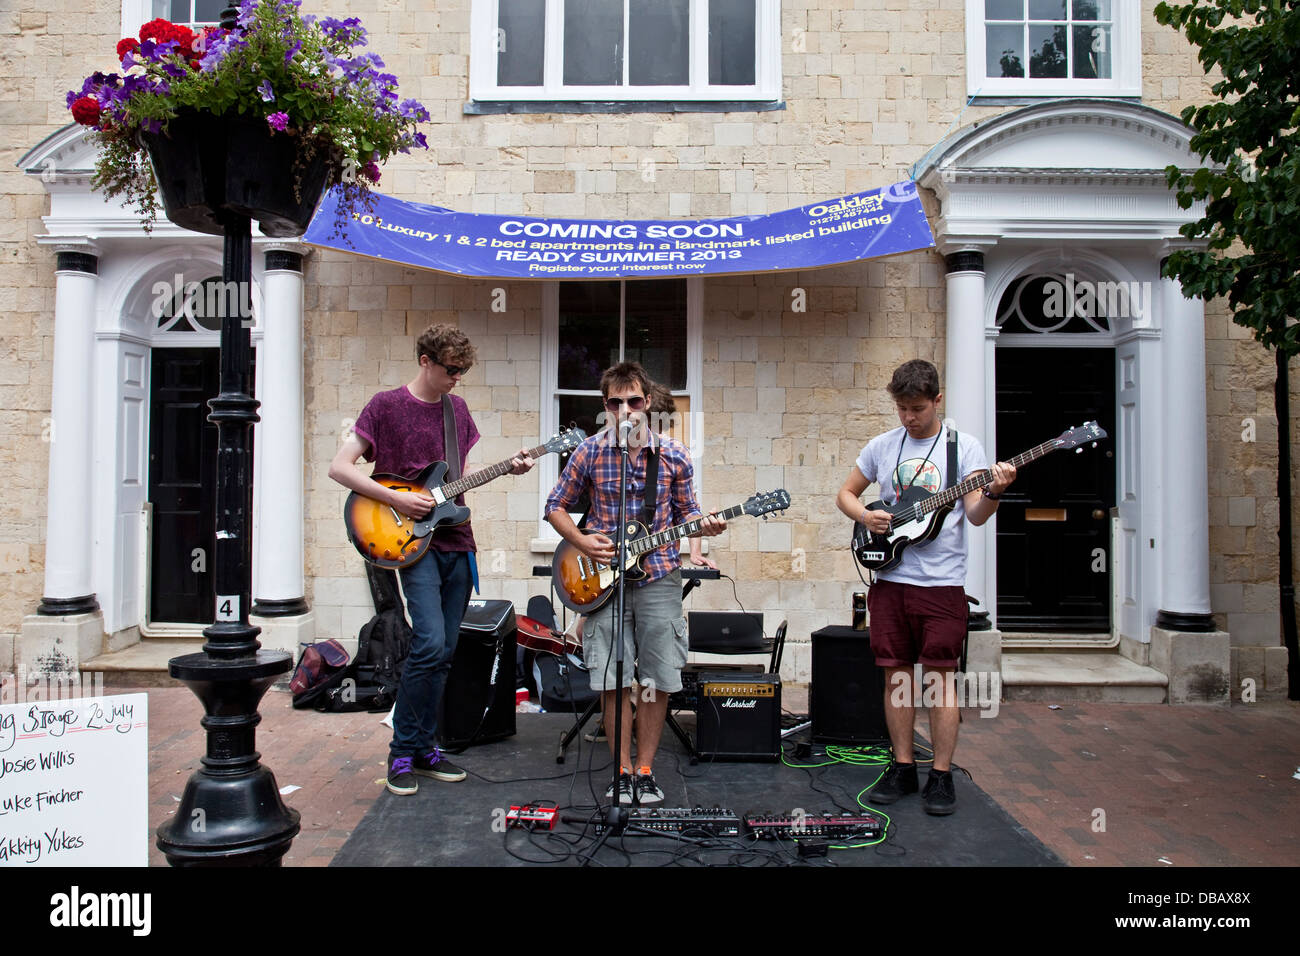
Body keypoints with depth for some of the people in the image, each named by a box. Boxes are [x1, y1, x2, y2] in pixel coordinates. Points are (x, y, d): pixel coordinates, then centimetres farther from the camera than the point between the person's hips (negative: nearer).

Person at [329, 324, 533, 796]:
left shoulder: (457, 408, 14)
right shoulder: (385, 405, -3)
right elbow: (340, 467, -7)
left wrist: (507, 468, 4)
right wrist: (396, 499, -16)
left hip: (455, 542, 6)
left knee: (444, 653, 8)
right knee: (430, 644, -17)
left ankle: (425, 747, 21)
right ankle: (402, 752, 1)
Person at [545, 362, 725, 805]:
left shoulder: (674, 455, 2)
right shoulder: (589, 452, 0)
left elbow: (684, 512, 12)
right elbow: (556, 506, 8)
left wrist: (703, 524, -10)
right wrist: (581, 542, -7)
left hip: (658, 575, 1)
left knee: (658, 679, 3)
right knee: (613, 679, 1)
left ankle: (645, 770, 18)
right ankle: (622, 770, 15)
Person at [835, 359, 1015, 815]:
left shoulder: (964, 446, 0)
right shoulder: (882, 445, 9)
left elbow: (976, 515, -7)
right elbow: (845, 494, 16)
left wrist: (993, 493, -28)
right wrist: (864, 516, -4)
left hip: (941, 582, -3)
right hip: (889, 578, 3)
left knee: (941, 678, 0)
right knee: (896, 675, 8)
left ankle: (941, 776, 11)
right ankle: (903, 768, 20)